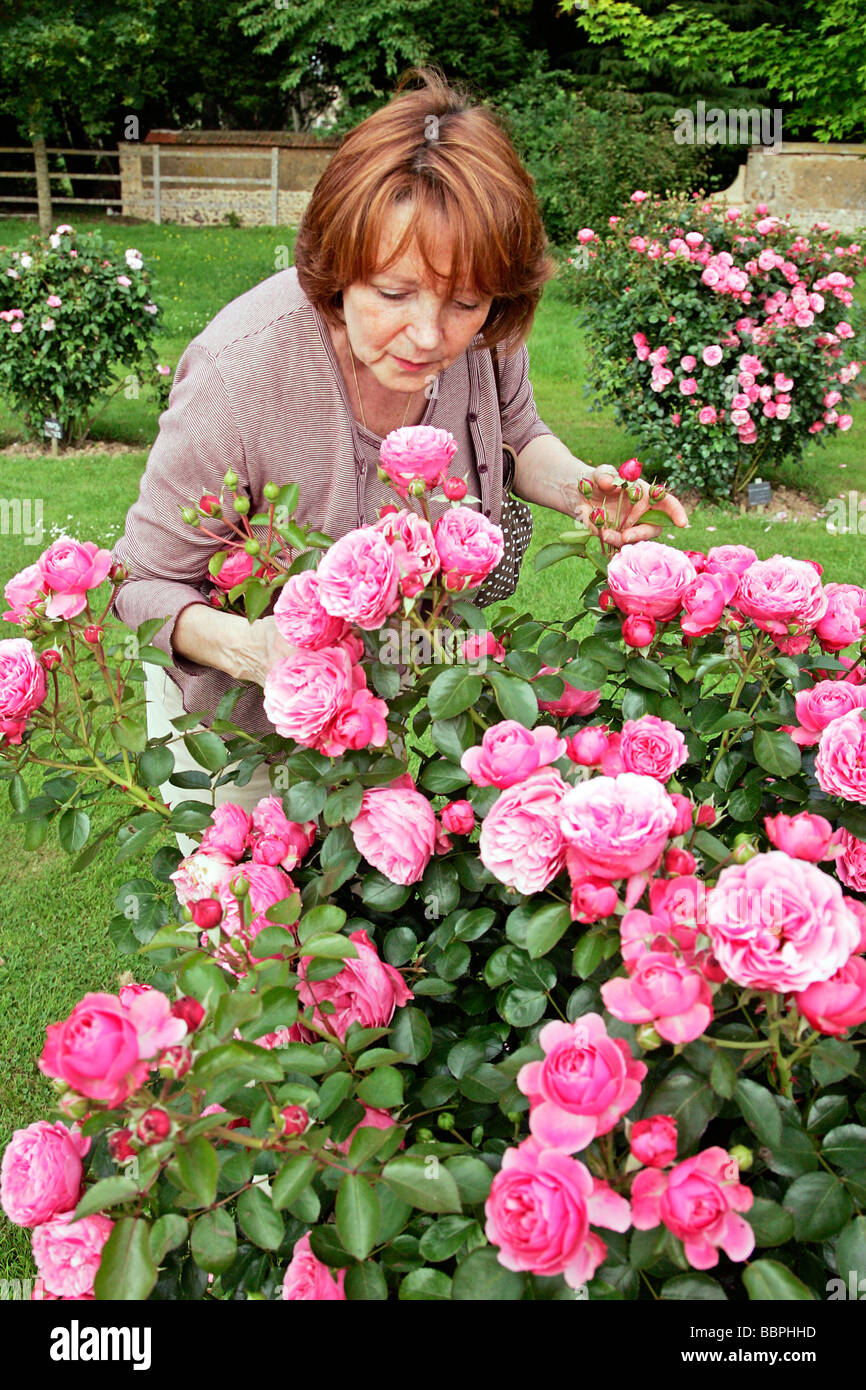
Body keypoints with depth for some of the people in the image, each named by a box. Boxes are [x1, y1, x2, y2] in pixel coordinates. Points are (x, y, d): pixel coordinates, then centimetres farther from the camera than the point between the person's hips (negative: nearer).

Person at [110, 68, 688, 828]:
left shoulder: (483, 334, -22)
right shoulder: (239, 374, -36)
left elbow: (517, 437, 3)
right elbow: (146, 585, -23)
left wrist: (577, 485, -19)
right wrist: (244, 645, -43)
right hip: (254, 718, -3)